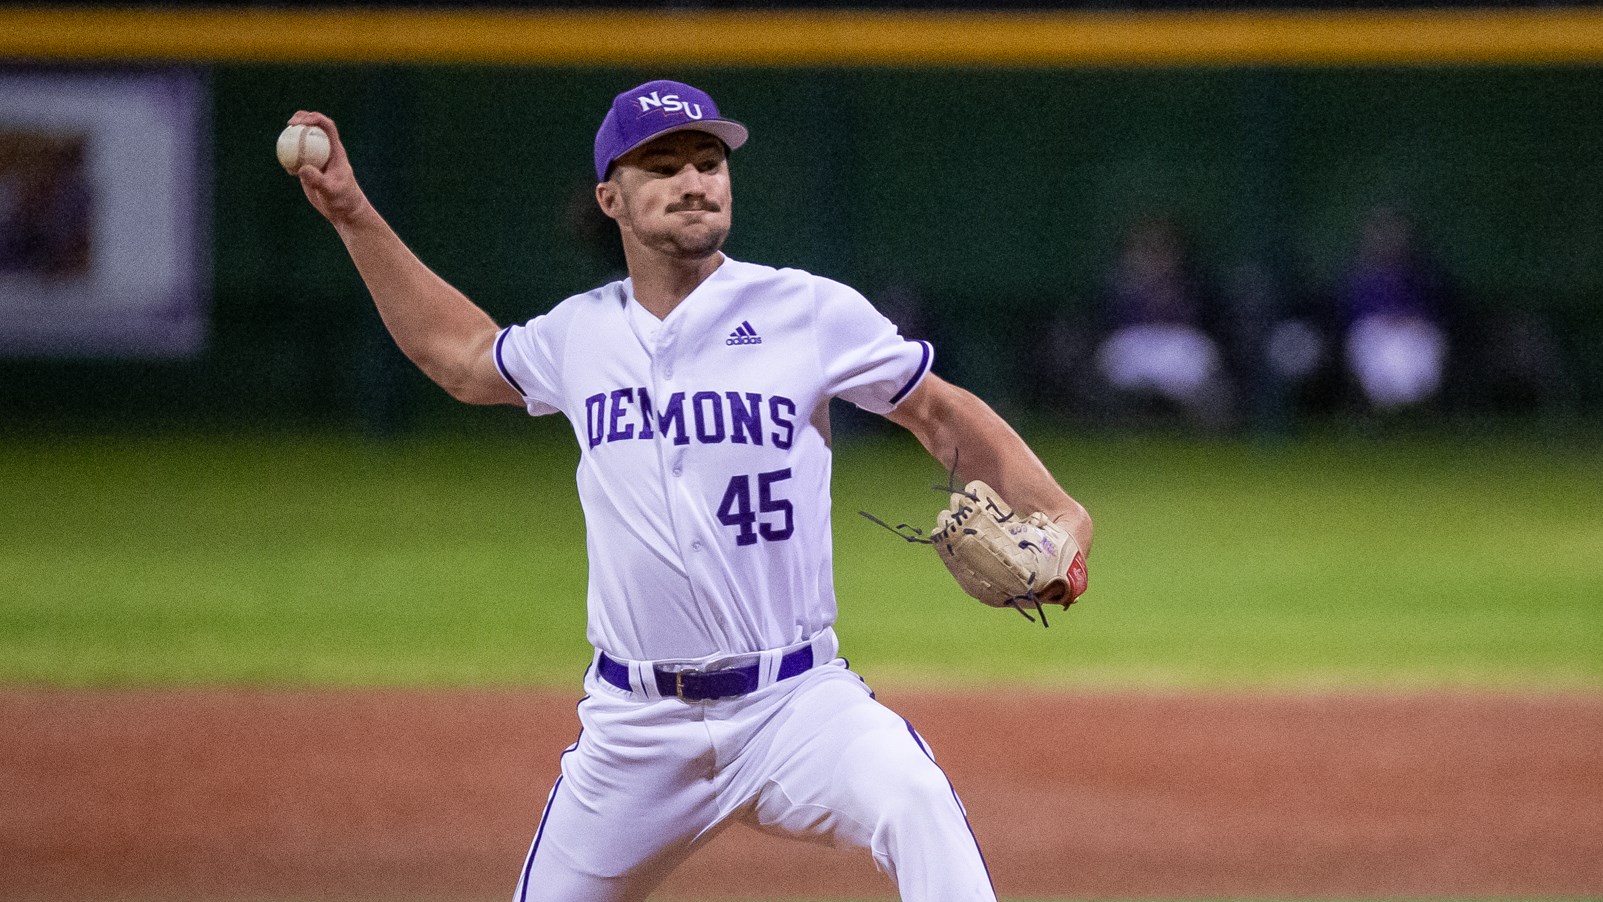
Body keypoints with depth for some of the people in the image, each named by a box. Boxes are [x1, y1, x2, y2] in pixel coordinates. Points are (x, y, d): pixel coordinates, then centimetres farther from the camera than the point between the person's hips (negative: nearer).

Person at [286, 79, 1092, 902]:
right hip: (633, 727, 4)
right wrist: (351, 213, 27)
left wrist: (1053, 511, -9)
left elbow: (940, 411, 6)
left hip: (793, 703, -4)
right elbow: (459, 356, 29)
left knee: (914, 801, -33)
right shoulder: (580, 333, 9)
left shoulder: (811, 312, -2)